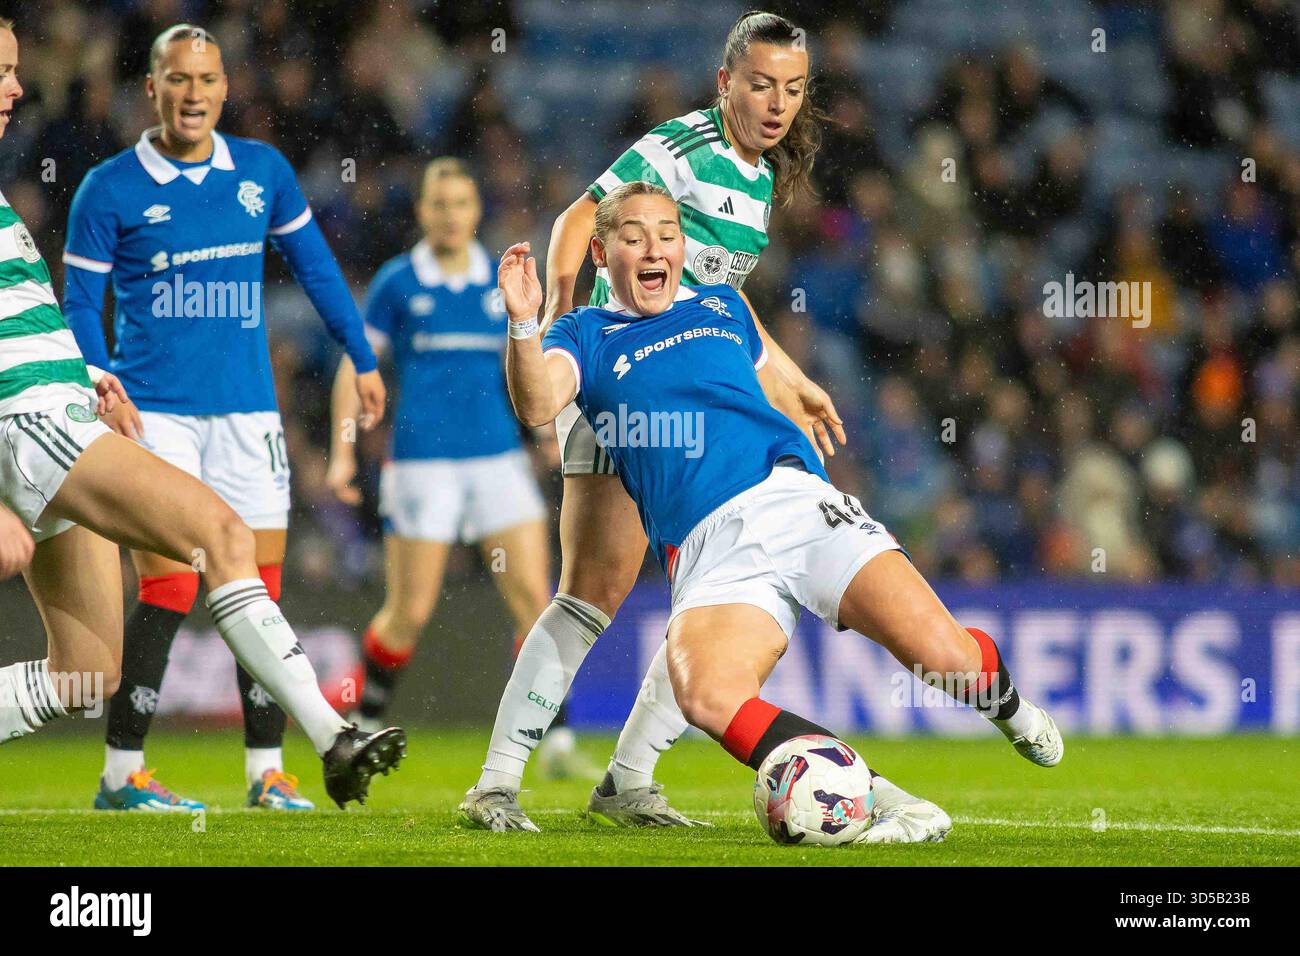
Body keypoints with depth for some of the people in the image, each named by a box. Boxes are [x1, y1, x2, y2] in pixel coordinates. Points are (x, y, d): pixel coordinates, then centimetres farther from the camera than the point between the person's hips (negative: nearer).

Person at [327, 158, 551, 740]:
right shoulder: (397, 283, 1)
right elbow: (355, 367, 6)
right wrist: (342, 452, 1)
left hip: (498, 457, 2)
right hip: (421, 461, -2)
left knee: (534, 598, -10)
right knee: (409, 612, -1)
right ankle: (367, 723, 22)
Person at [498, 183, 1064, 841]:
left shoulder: (723, 307, 24)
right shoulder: (587, 337, 14)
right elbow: (536, 406, -8)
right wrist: (524, 325, -22)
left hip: (794, 498, 2)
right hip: (708, 552, -2)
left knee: (943, 655, -17)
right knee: (705, 695, -35)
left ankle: (1009, 711, 20)